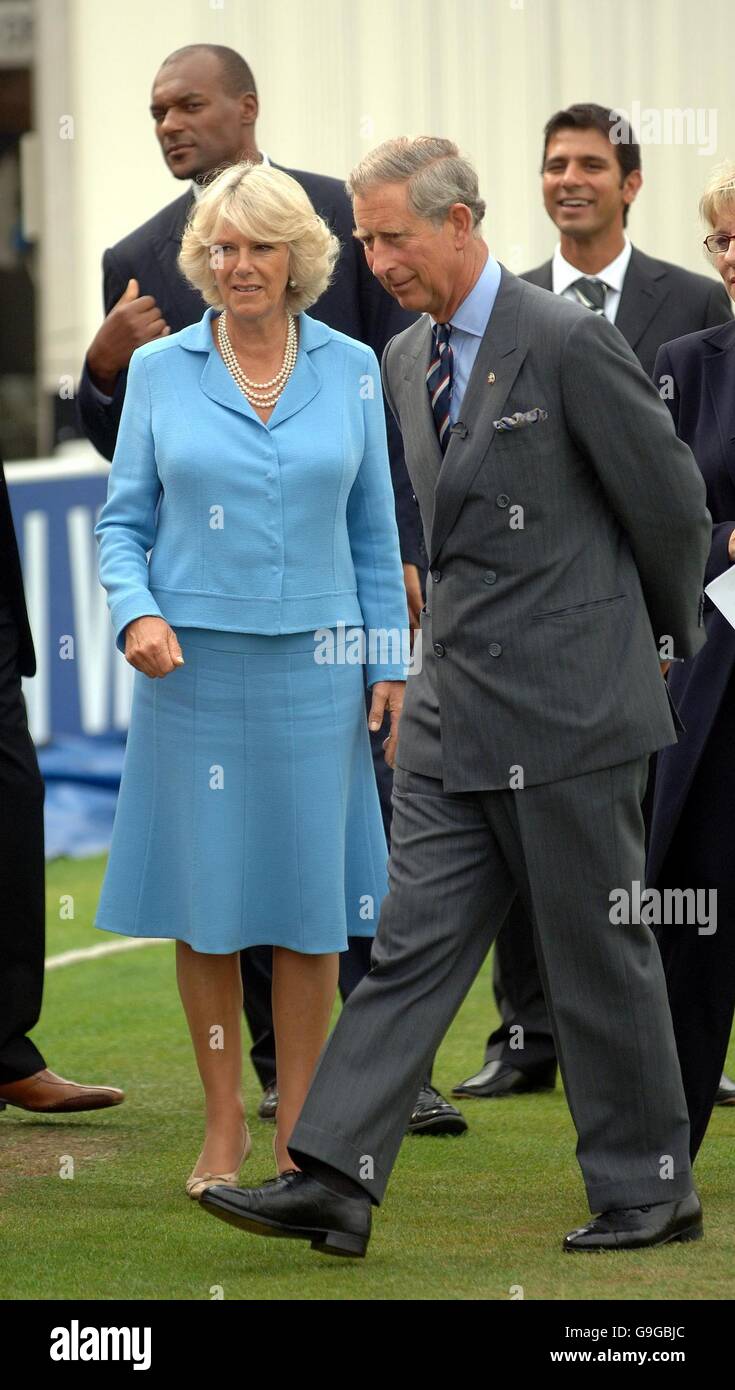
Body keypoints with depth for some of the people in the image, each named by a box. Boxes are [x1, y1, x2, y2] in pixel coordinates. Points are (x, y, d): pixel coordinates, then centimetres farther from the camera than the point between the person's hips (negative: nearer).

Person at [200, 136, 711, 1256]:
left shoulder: (567, 344, -12)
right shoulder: (406, 360, 12)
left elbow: (671, 500, -5)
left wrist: (666, 635, 8)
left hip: (568, 703, -7)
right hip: (458, 711, 7)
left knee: (599, 955, 2)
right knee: (414, 942, 2)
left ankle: (650, 1192, 14)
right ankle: (335, 1181, -2)